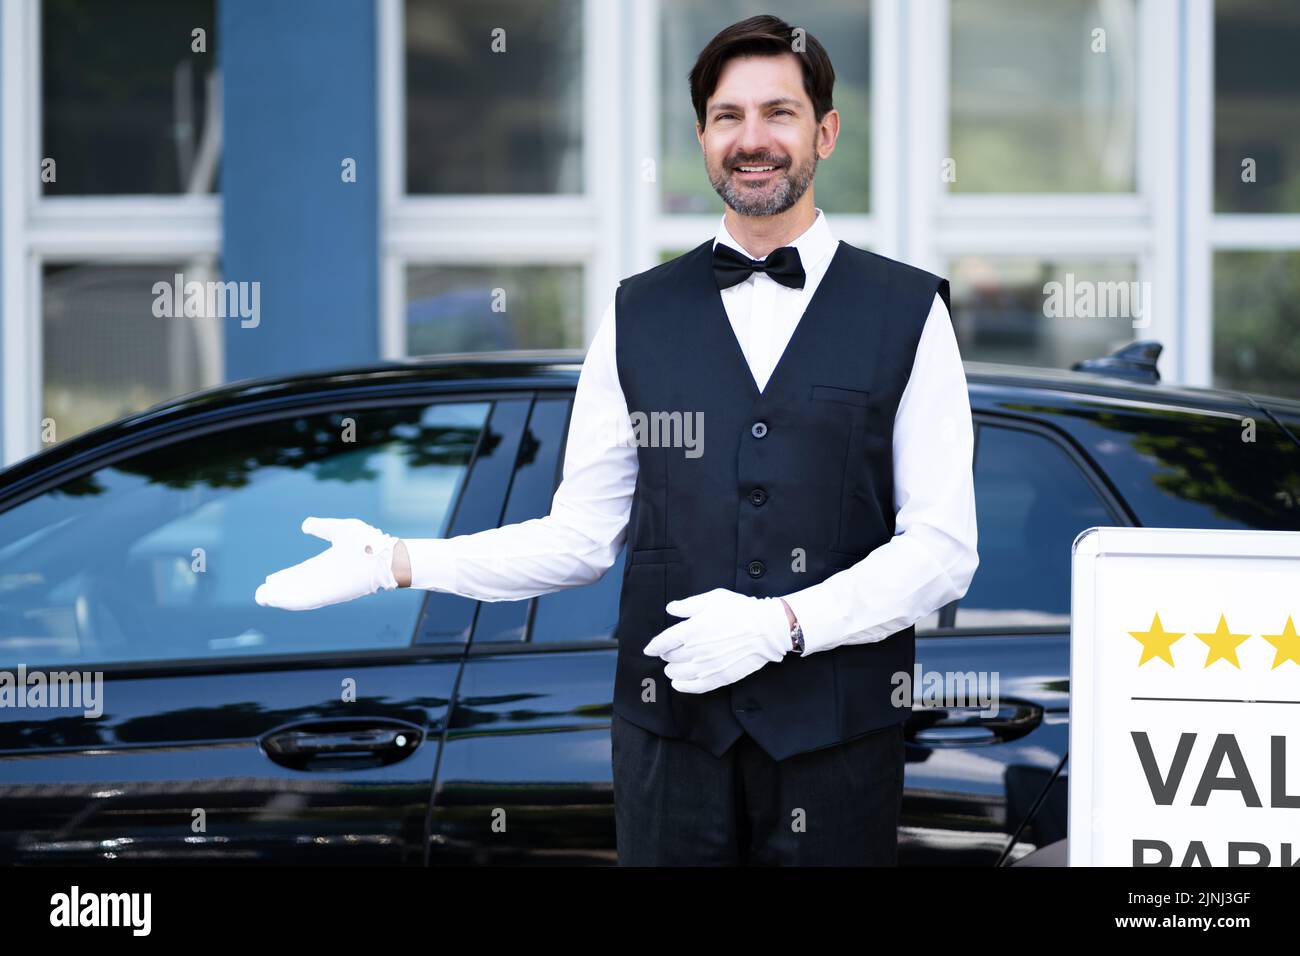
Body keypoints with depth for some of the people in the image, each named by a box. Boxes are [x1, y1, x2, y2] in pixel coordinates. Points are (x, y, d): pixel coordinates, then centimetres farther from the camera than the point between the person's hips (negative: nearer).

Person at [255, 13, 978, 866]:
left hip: (837, 733, -1)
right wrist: (394, 561, -4)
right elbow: (581, 538, 6)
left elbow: (942, 548, -3)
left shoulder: (907, 313, 1)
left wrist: (783, 624, -15)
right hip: (672, 724, 1)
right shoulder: (640, 317, 7)